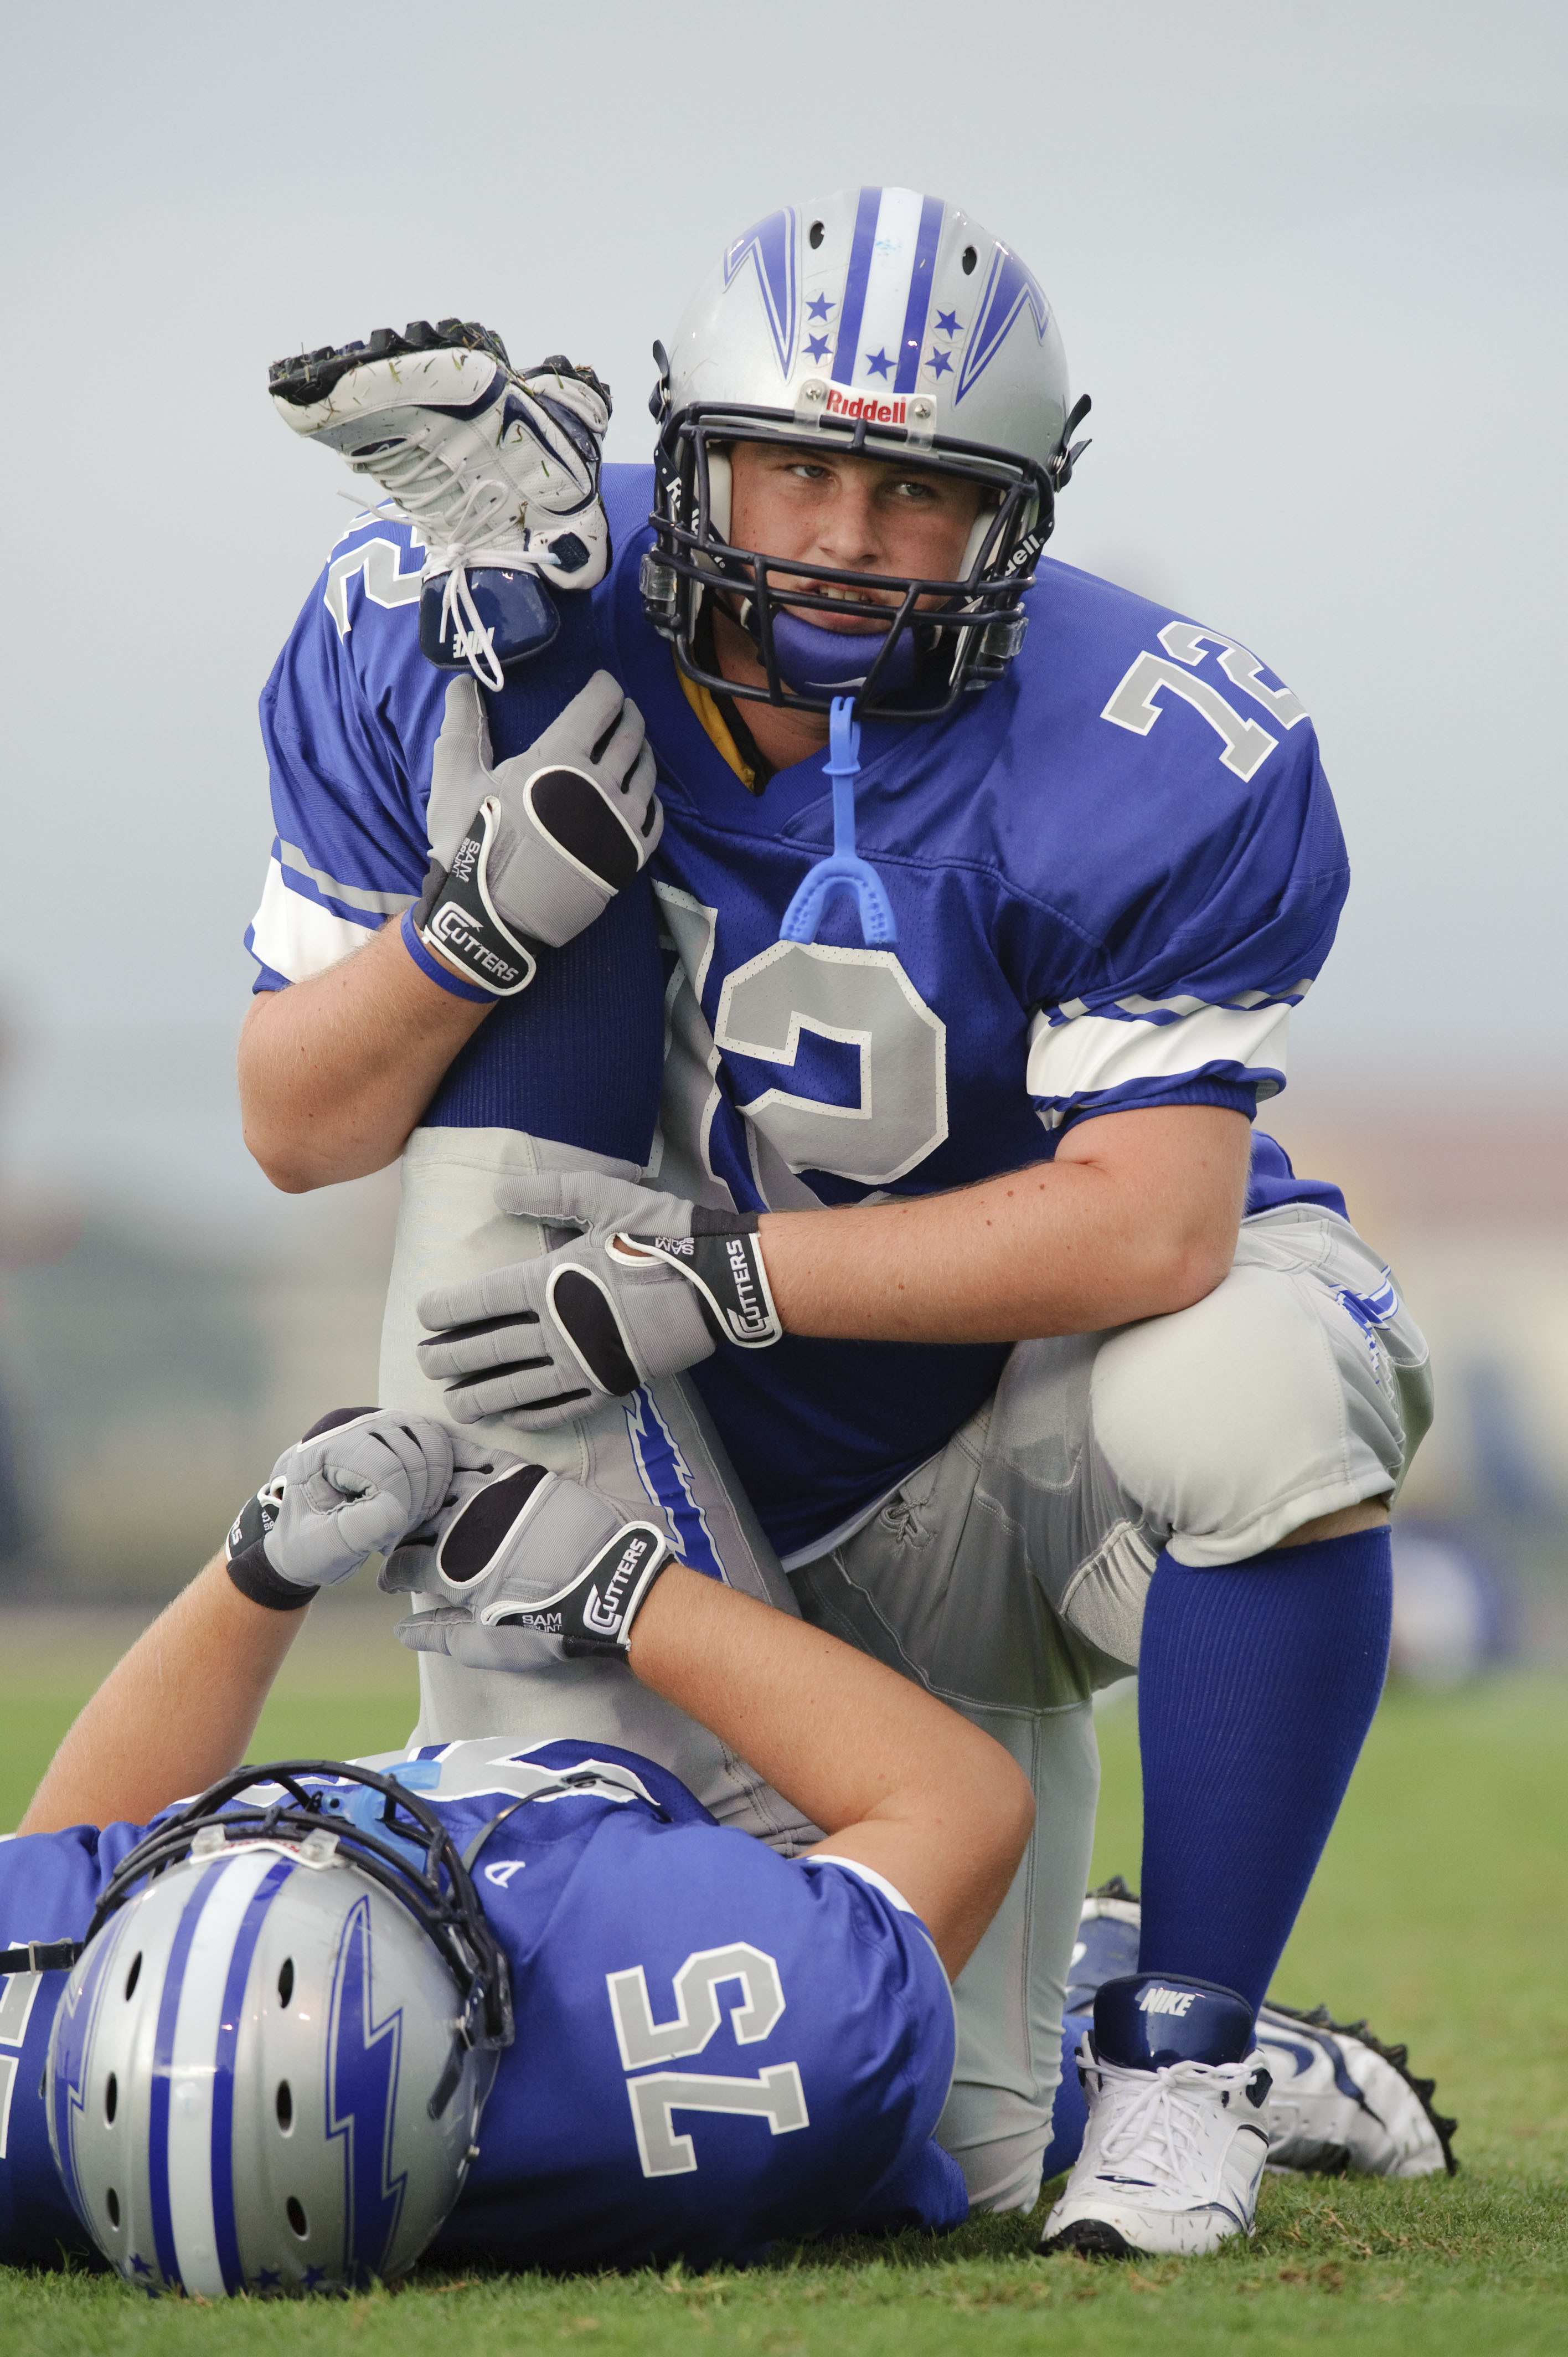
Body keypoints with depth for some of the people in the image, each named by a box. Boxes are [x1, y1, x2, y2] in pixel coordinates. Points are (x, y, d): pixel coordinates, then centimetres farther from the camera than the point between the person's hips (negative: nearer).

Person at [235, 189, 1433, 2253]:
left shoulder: (1150, 770, -23)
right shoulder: (442, 656, -13)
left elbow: (1149, 1228, -28)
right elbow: (298, 1131, -7)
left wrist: (721, 1278, -32)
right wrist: (478, 926, -29)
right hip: (739, 1476, 3)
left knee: (1254, 1394, -37)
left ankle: (1177, 2058, -21)